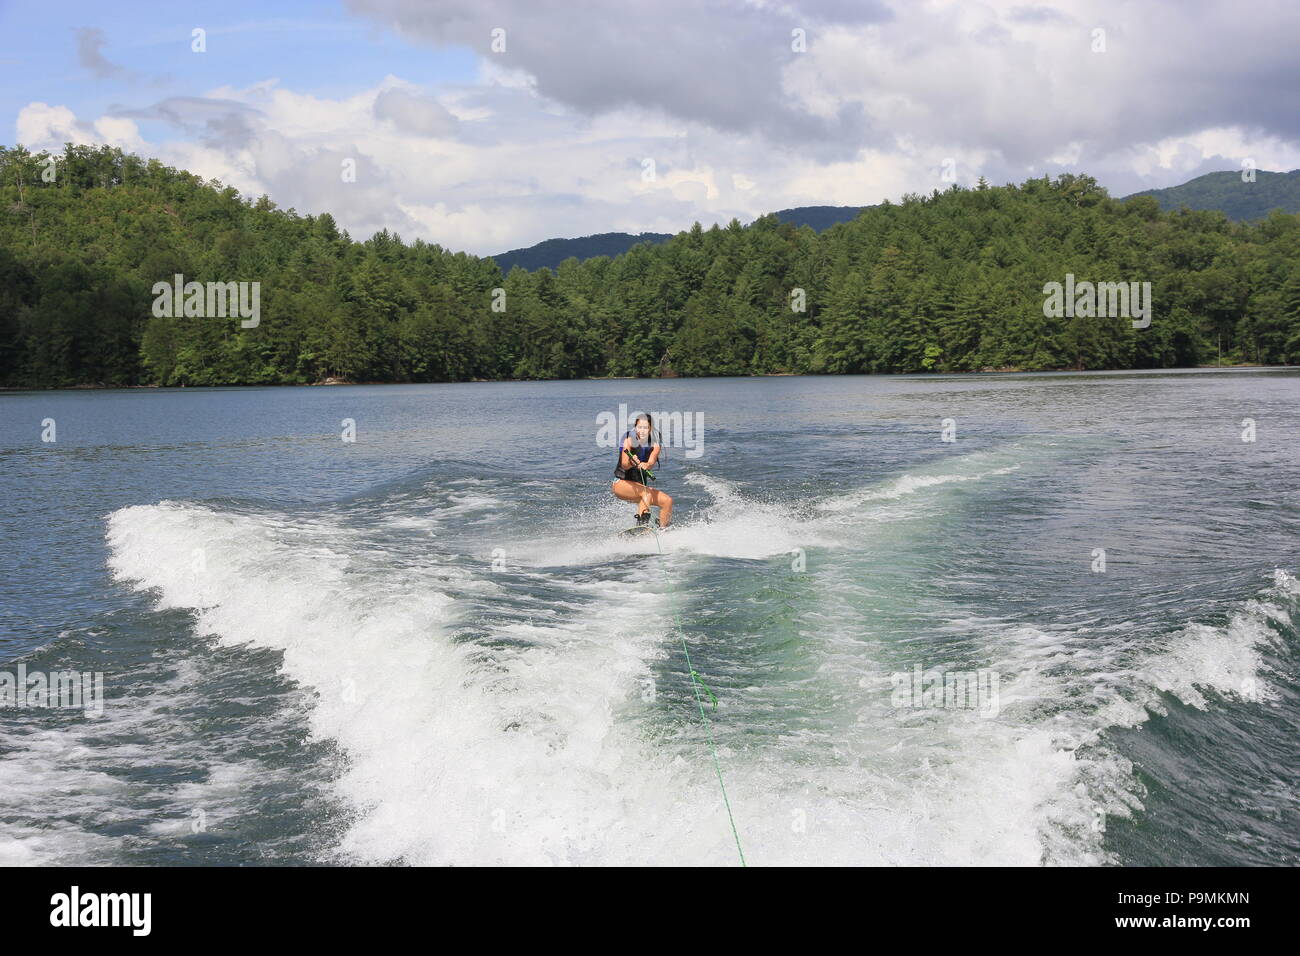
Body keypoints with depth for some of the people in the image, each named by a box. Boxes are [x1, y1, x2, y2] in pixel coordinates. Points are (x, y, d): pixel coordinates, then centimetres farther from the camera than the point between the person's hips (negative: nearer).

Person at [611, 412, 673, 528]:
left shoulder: (654, 445, -1)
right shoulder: (629, 440, -10)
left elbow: (651, 462, -22)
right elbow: (624, 465, -24)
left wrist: (645, 465, -46)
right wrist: (632, 462, -47)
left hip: (640, 487, 5)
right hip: (621, 483, -5)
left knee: (667, 501, -11)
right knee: (645, 492, -32)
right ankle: (642, 523, -43)